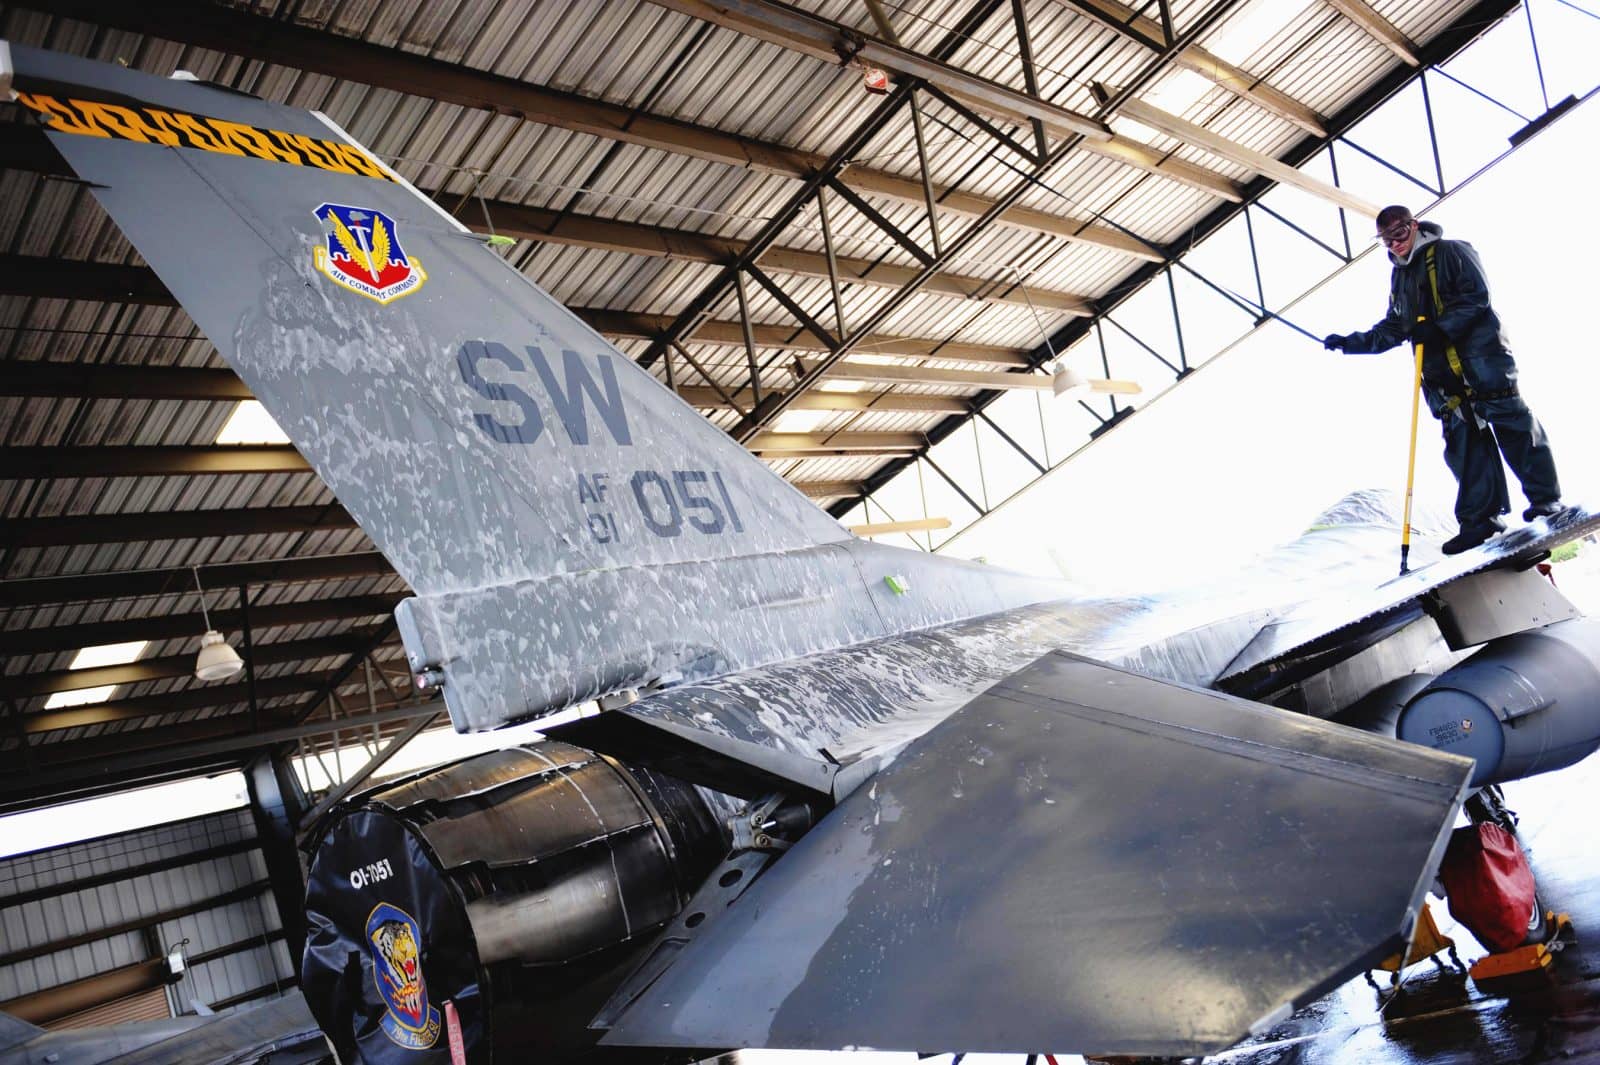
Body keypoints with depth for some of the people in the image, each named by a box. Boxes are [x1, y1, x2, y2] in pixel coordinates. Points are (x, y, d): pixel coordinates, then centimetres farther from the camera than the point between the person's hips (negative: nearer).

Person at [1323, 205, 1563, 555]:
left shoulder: (1449, 252, 2)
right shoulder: (1399, 277, 22)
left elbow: (1476, 296, -10)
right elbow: (1392, 329, 26)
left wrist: (1441, 328, -21)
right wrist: (1350, 342, 15)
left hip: (1480, 355, -6)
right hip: (1441, 368, 6)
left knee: (1511, 421, -6)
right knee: (1462, 439, 0)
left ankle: (1545, 499, 1)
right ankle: (1480, 518, -3)